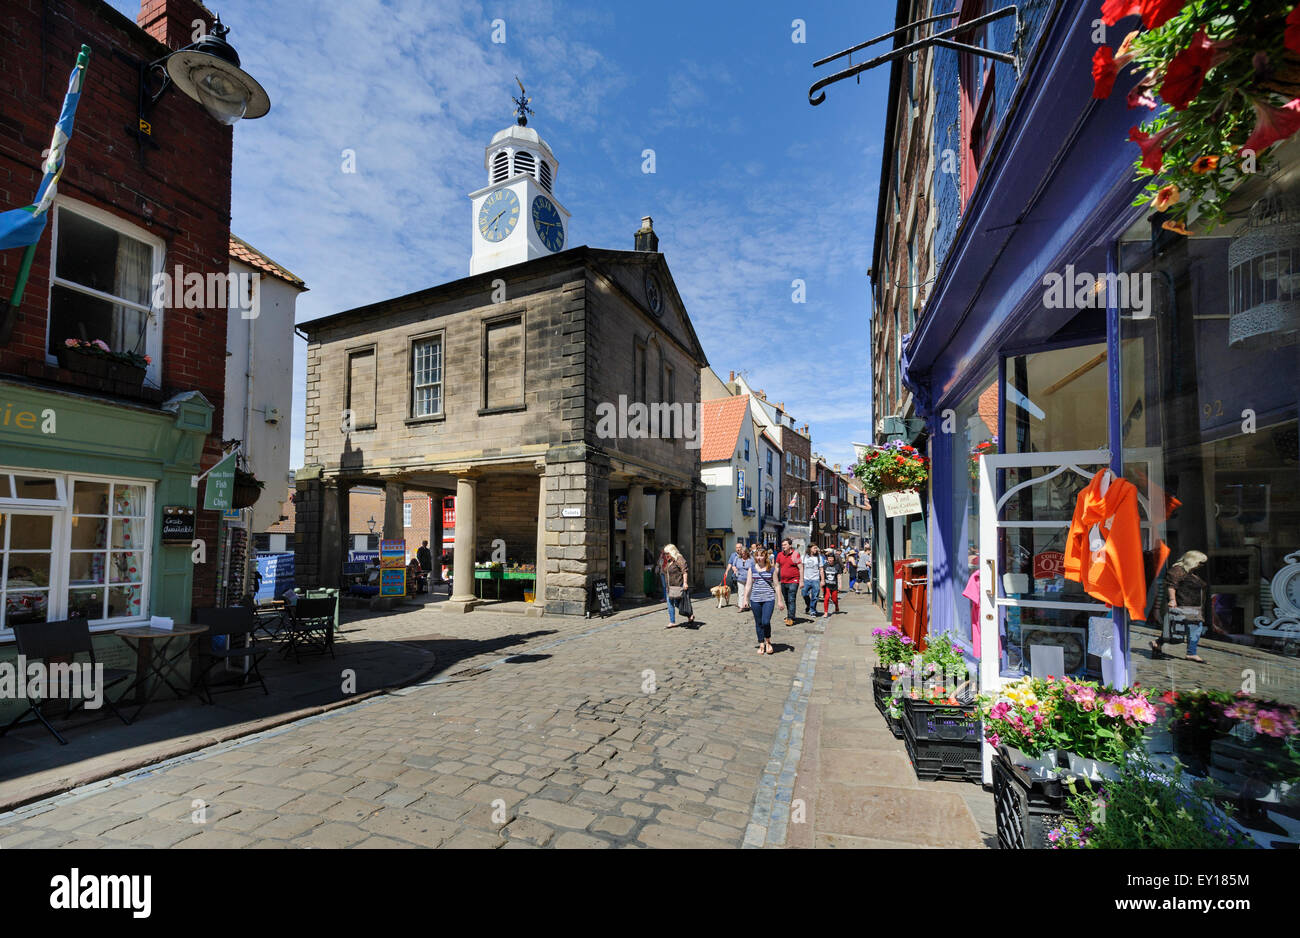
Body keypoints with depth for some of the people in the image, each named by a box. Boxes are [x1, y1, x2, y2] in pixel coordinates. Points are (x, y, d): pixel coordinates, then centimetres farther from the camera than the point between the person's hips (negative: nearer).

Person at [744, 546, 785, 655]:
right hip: (755, 599, 2)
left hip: (769, 598, -2)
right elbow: (748, 585, 9)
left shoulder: (772, 569, 1)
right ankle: (761, 645, 21)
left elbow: (776, 585, 5)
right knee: (758, 623, 7)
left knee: (766, 622, -12)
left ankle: (768, 642, 14)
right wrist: (745, 599, 6)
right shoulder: (752, 569, 6)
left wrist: (780, 600, 4)